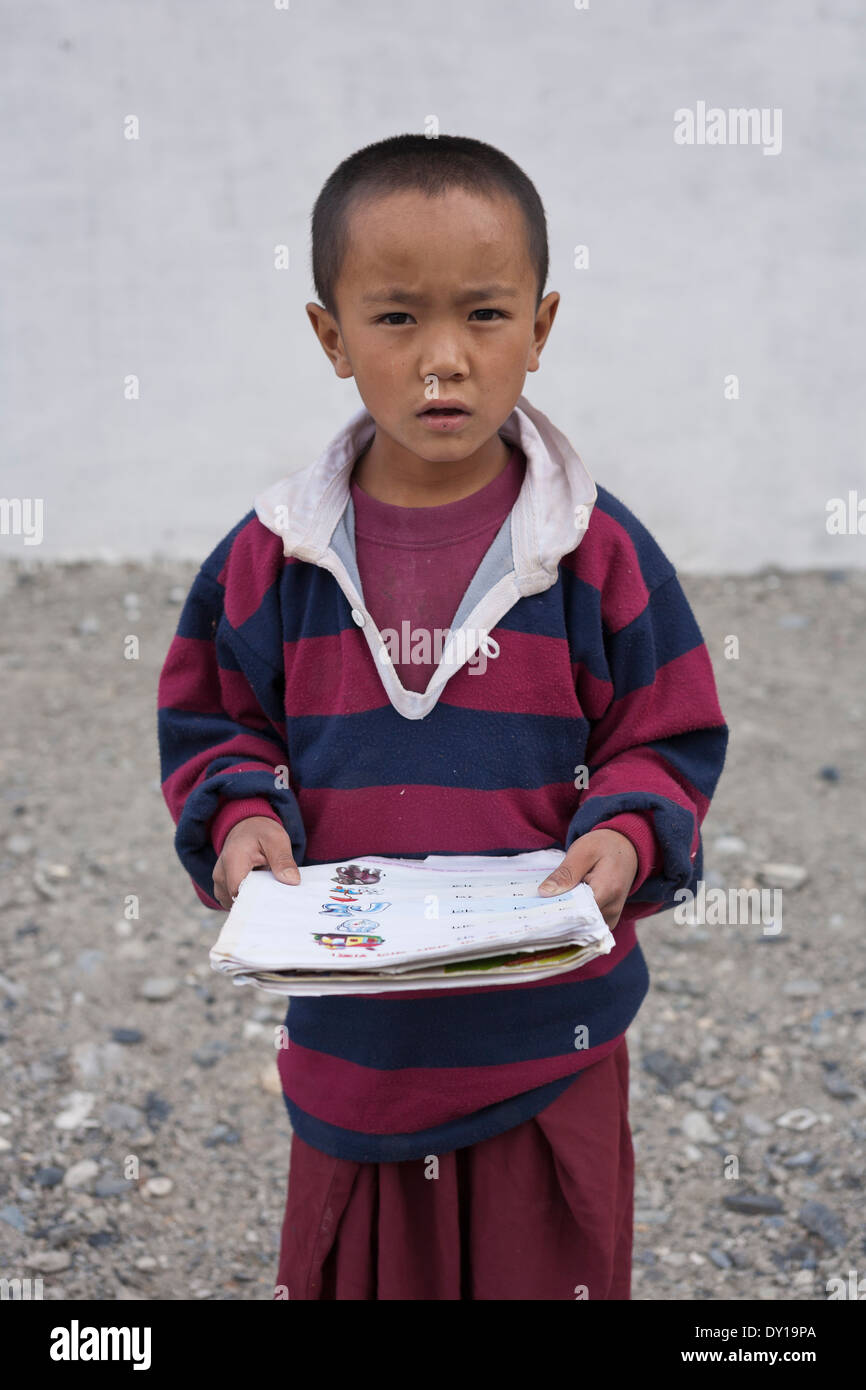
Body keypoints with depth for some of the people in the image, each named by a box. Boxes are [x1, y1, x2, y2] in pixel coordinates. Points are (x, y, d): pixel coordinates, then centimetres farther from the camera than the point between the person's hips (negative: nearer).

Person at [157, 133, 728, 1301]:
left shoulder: (599, 550, -9)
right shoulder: (274, 555, -6)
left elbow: (669, 739, -1)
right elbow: (215, 722, 5)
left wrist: (628, 835, -20)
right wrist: (244, 820, -14)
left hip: (549, 1026, -1)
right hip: (350, 1026, 1)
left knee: (548, 1262, 18)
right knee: (356, 1268, 20)